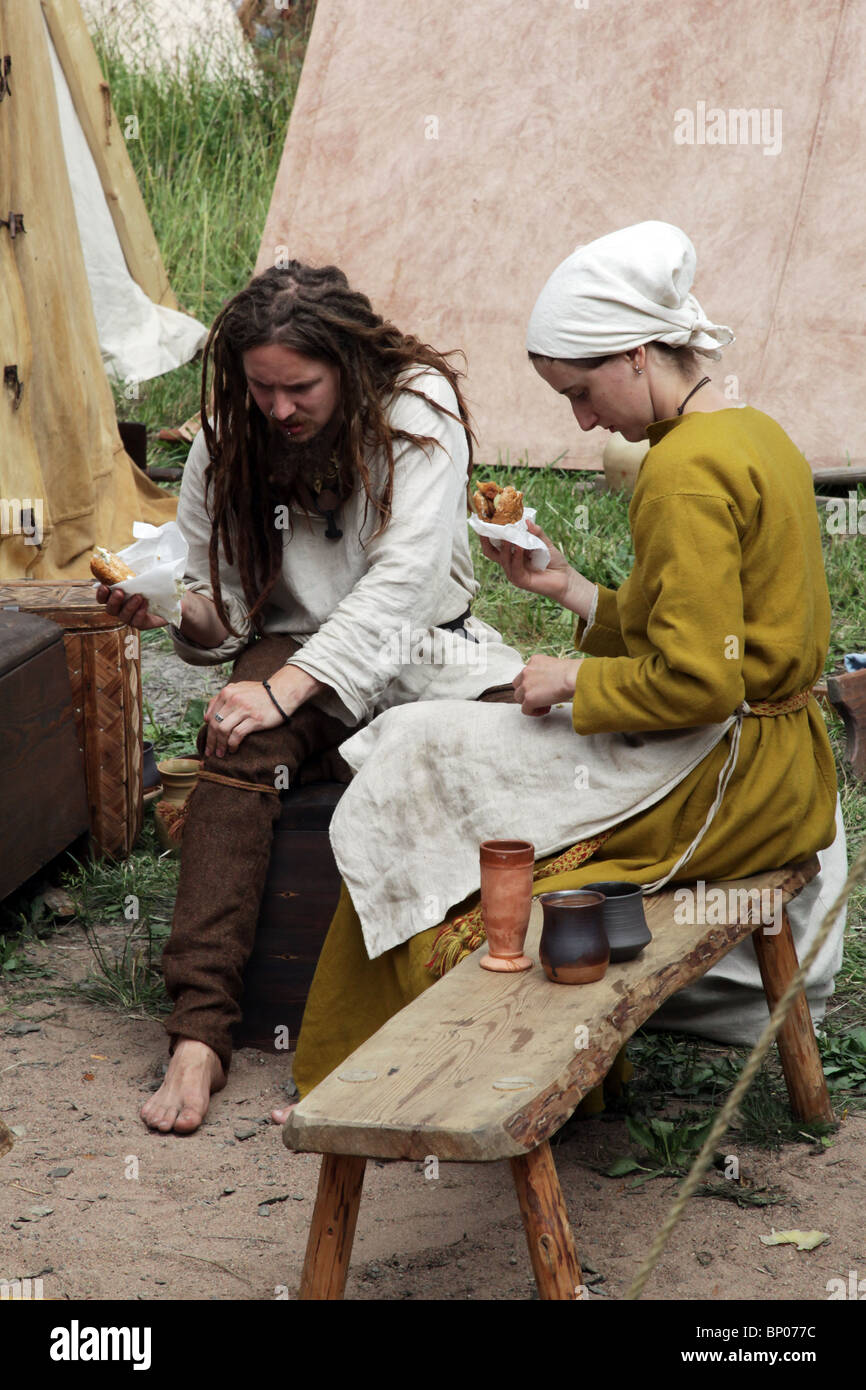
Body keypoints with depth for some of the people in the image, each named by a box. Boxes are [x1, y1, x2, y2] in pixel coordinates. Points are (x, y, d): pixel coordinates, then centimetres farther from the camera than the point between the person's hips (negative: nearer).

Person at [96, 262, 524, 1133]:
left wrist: (287, 687, -32)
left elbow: (402, 580, -22)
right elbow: (226, 612, 3)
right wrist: (180, 612, -22)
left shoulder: (418, 408, -13)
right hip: (295, 648, 1)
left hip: (421, 646, -1)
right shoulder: (227, 441, -2)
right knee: (240, 748, -32)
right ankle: (199, 1032, -36)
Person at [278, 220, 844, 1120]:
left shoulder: (685, 472, -20)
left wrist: (574, 681, -10)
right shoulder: (756, 436, 11)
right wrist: (568, 589, 11)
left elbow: (695, 680, -25)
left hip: (721, 790, -10)